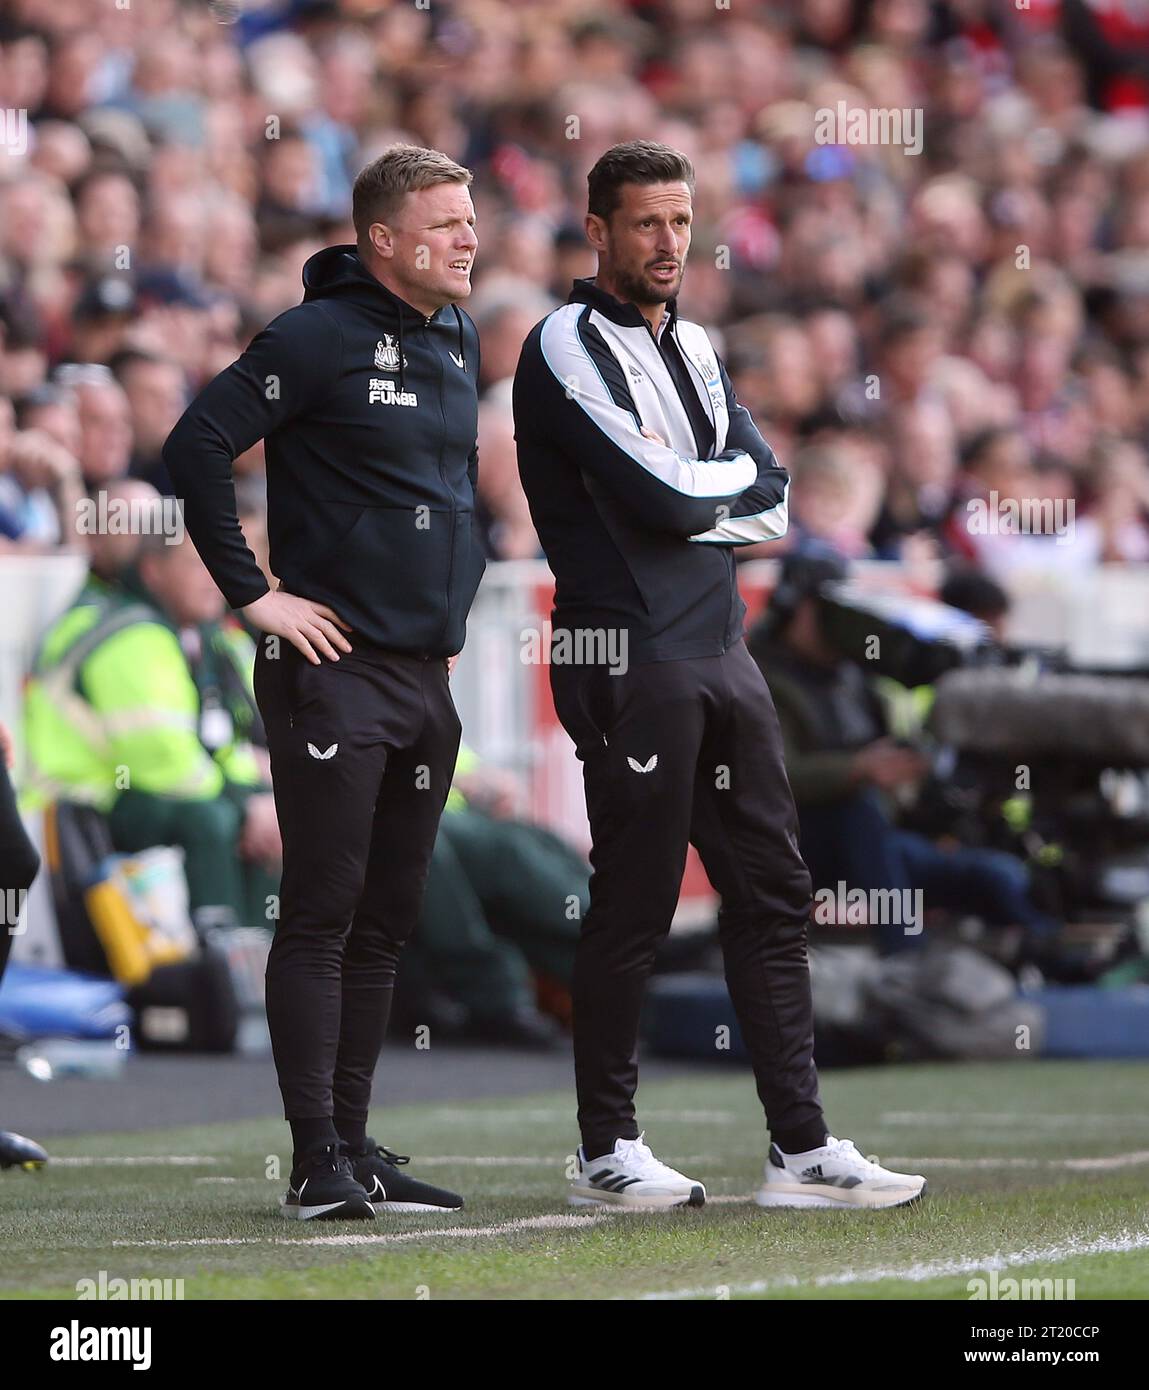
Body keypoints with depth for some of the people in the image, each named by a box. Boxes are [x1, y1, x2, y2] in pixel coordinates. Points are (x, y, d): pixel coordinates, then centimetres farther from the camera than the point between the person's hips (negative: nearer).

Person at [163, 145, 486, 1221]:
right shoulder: (319, 337, -11)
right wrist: (253, 595, -14)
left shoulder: (459, 343, 13)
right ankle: (317, 1160, -5)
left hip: (427, 676, 8)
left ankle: (354, 1146, 16)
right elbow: (195, 448, -15)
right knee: (321, 917, -6)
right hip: (334, 670, -8)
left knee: (384, 922, 10)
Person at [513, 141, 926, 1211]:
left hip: (721, 654, 8)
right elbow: (662, 498, -16)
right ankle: (606, 1150, 5)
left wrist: (689, 493, -6)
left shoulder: (693, 349, 19)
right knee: (632, 907, -4)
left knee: (772, 893, 6)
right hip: (631, 661, -8)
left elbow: (771, 504, 10)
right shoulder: (567, 346, -6)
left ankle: (800, 1146, 8)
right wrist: (734, 477, 3)